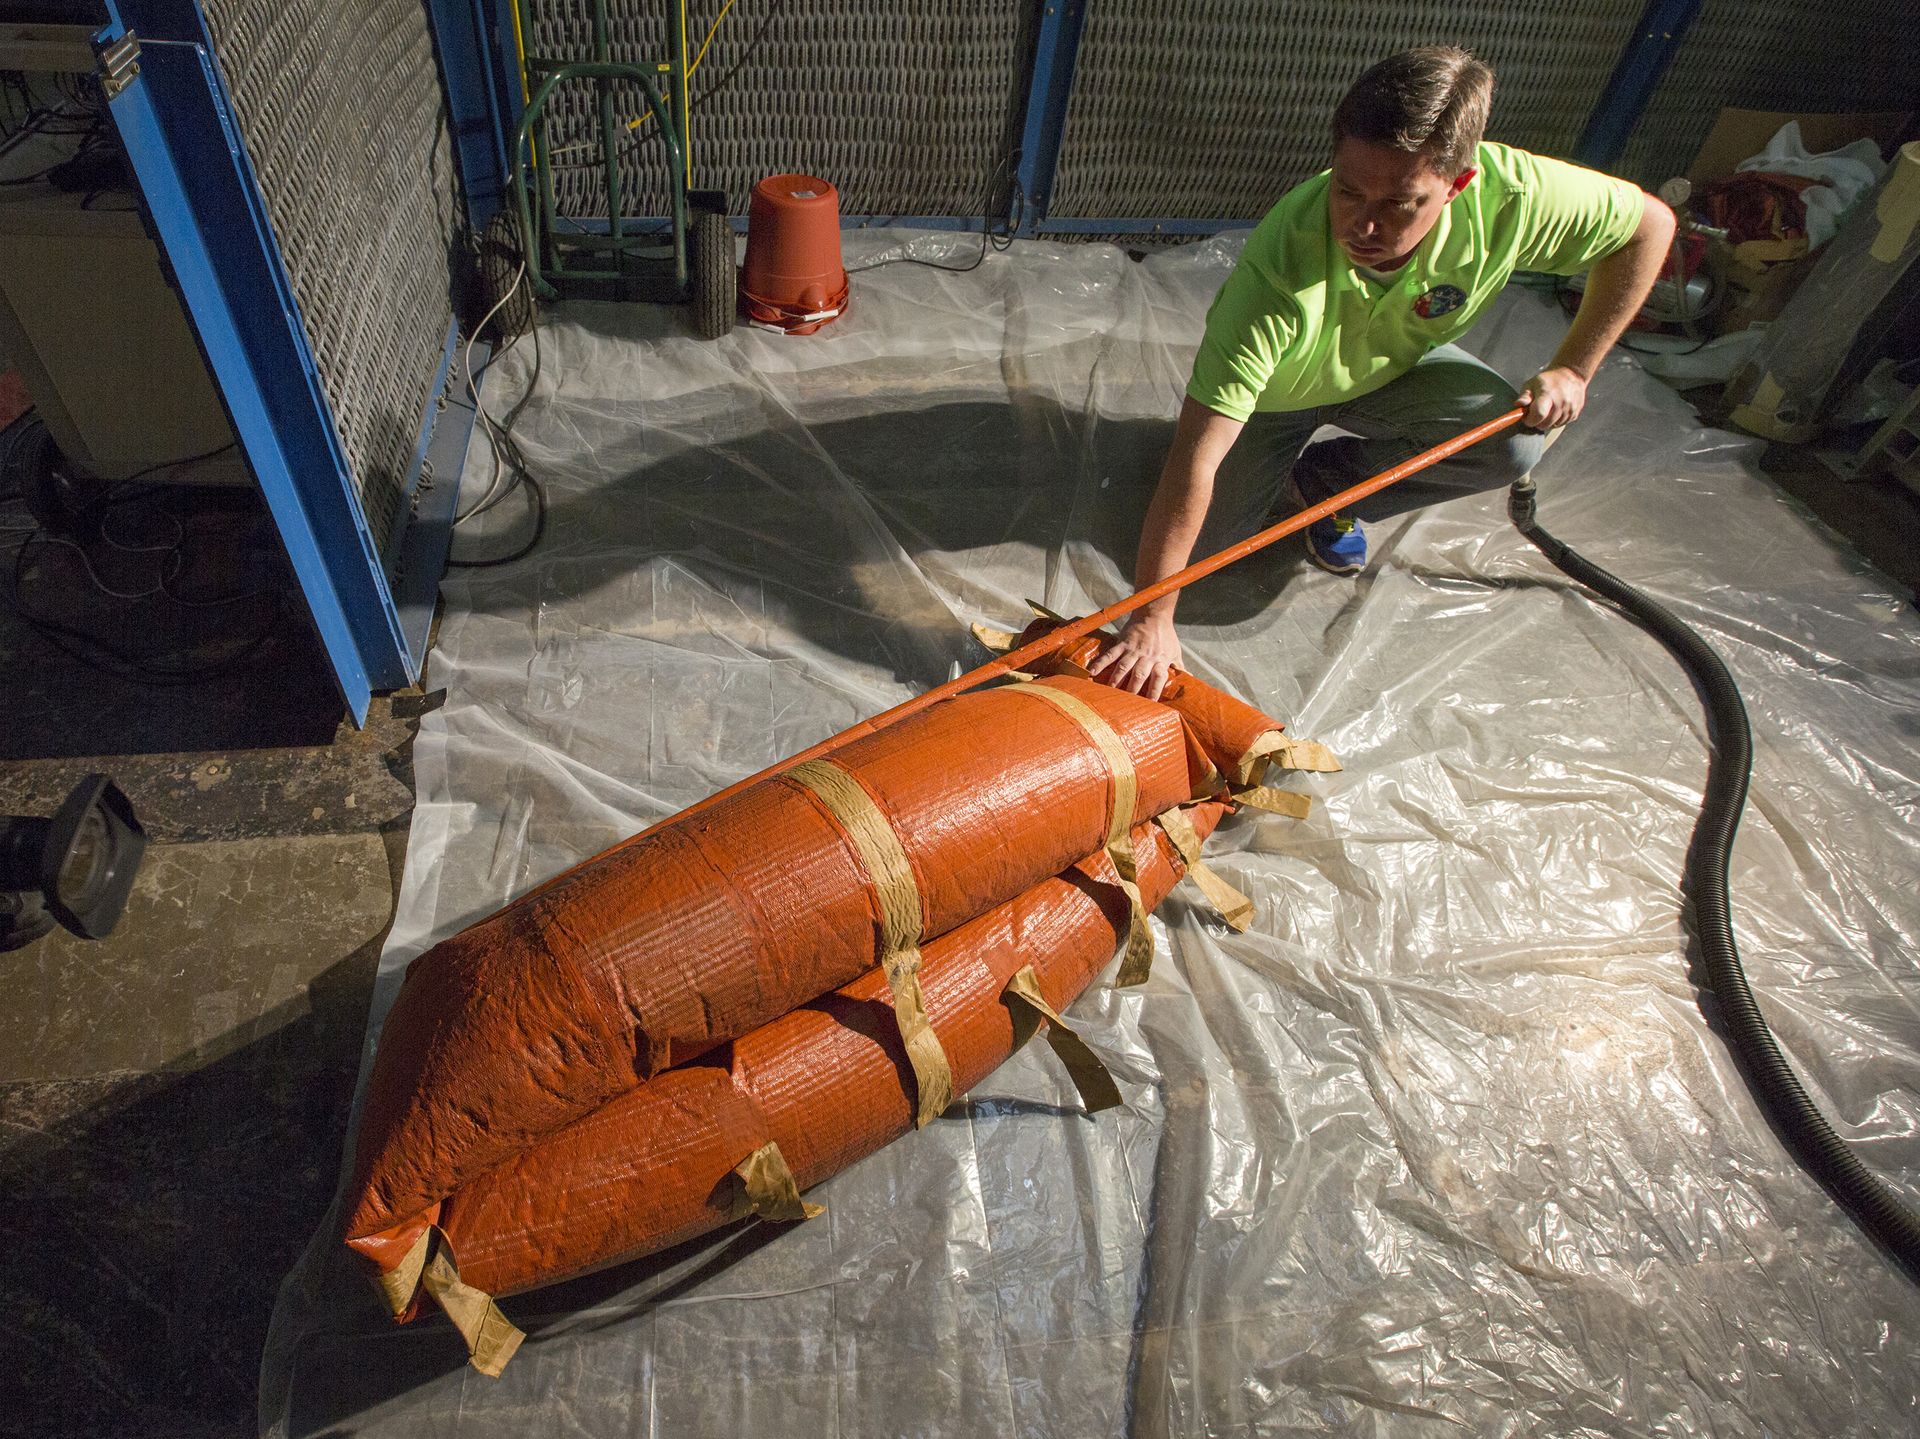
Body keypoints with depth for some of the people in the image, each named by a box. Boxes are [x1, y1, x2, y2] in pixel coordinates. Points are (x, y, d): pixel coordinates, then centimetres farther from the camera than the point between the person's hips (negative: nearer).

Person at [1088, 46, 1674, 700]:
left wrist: (1572, 369, -15)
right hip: (1273, 388, -2)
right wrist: (1151, 620, -48)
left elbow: (1650, 223, -11)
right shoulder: (1281, 266, -43)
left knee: (1514, 439, -23)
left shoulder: (1511, 195, -33)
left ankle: (1321, 482, 3)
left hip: (1392, 367, 3)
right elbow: (1194, 460, -46)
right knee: (1206, 540, -10)